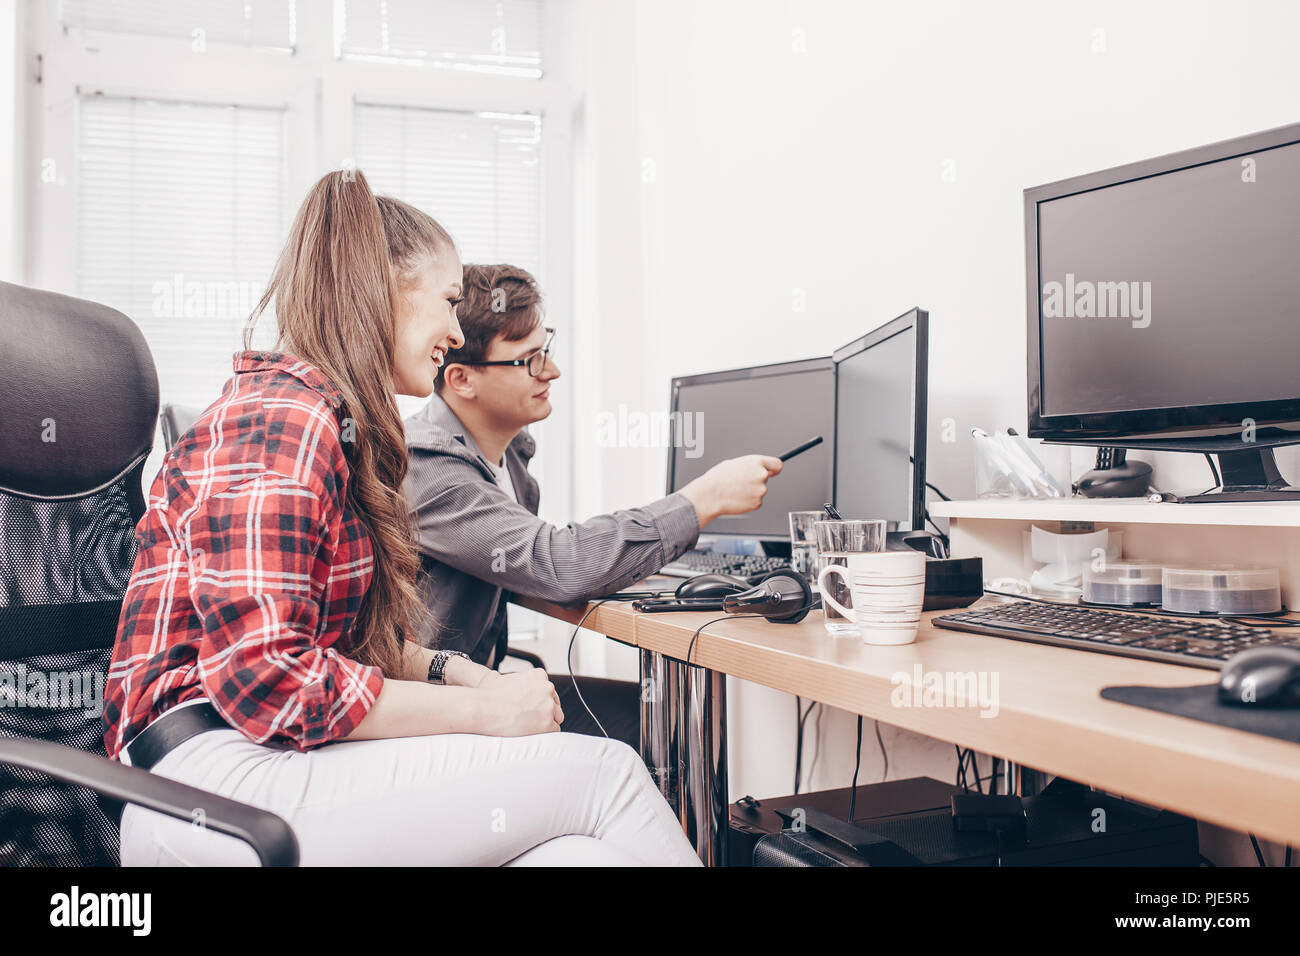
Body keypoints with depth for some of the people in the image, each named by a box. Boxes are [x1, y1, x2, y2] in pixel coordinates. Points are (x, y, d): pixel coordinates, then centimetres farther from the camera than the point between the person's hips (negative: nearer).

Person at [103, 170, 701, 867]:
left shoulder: (337, 424, 20)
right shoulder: (282, 419, -13)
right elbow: (265, 679, -21)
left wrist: (456, 671, 4)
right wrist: (481, 709, -14)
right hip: (214, 770, -9)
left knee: (581, 851, -15)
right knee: (605, 773, -17)